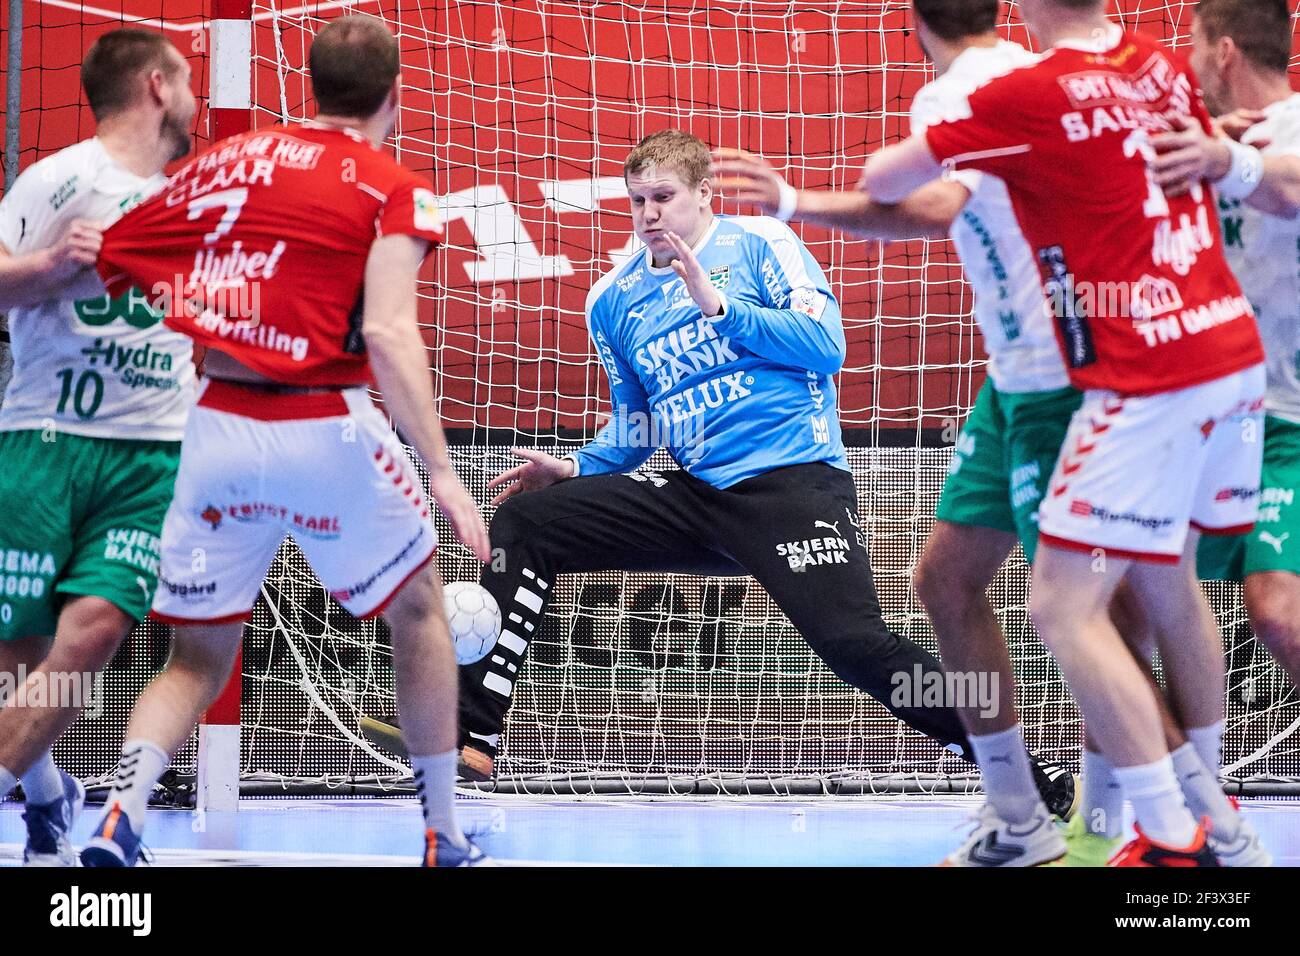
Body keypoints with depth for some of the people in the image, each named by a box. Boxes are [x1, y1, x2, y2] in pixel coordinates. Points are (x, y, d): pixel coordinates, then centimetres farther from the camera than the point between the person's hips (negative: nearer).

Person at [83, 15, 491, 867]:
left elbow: (90, 264, 7)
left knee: (198, 660, 14)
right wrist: (441, 469, -19)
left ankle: (118, 823, -12)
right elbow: (388, 333, -17)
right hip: (320, 430, -3)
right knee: (420, 607, 21)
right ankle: (444, 840, 24)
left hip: (215, 428, 4)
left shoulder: (226, 158, 11)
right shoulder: (393, 189, -2)